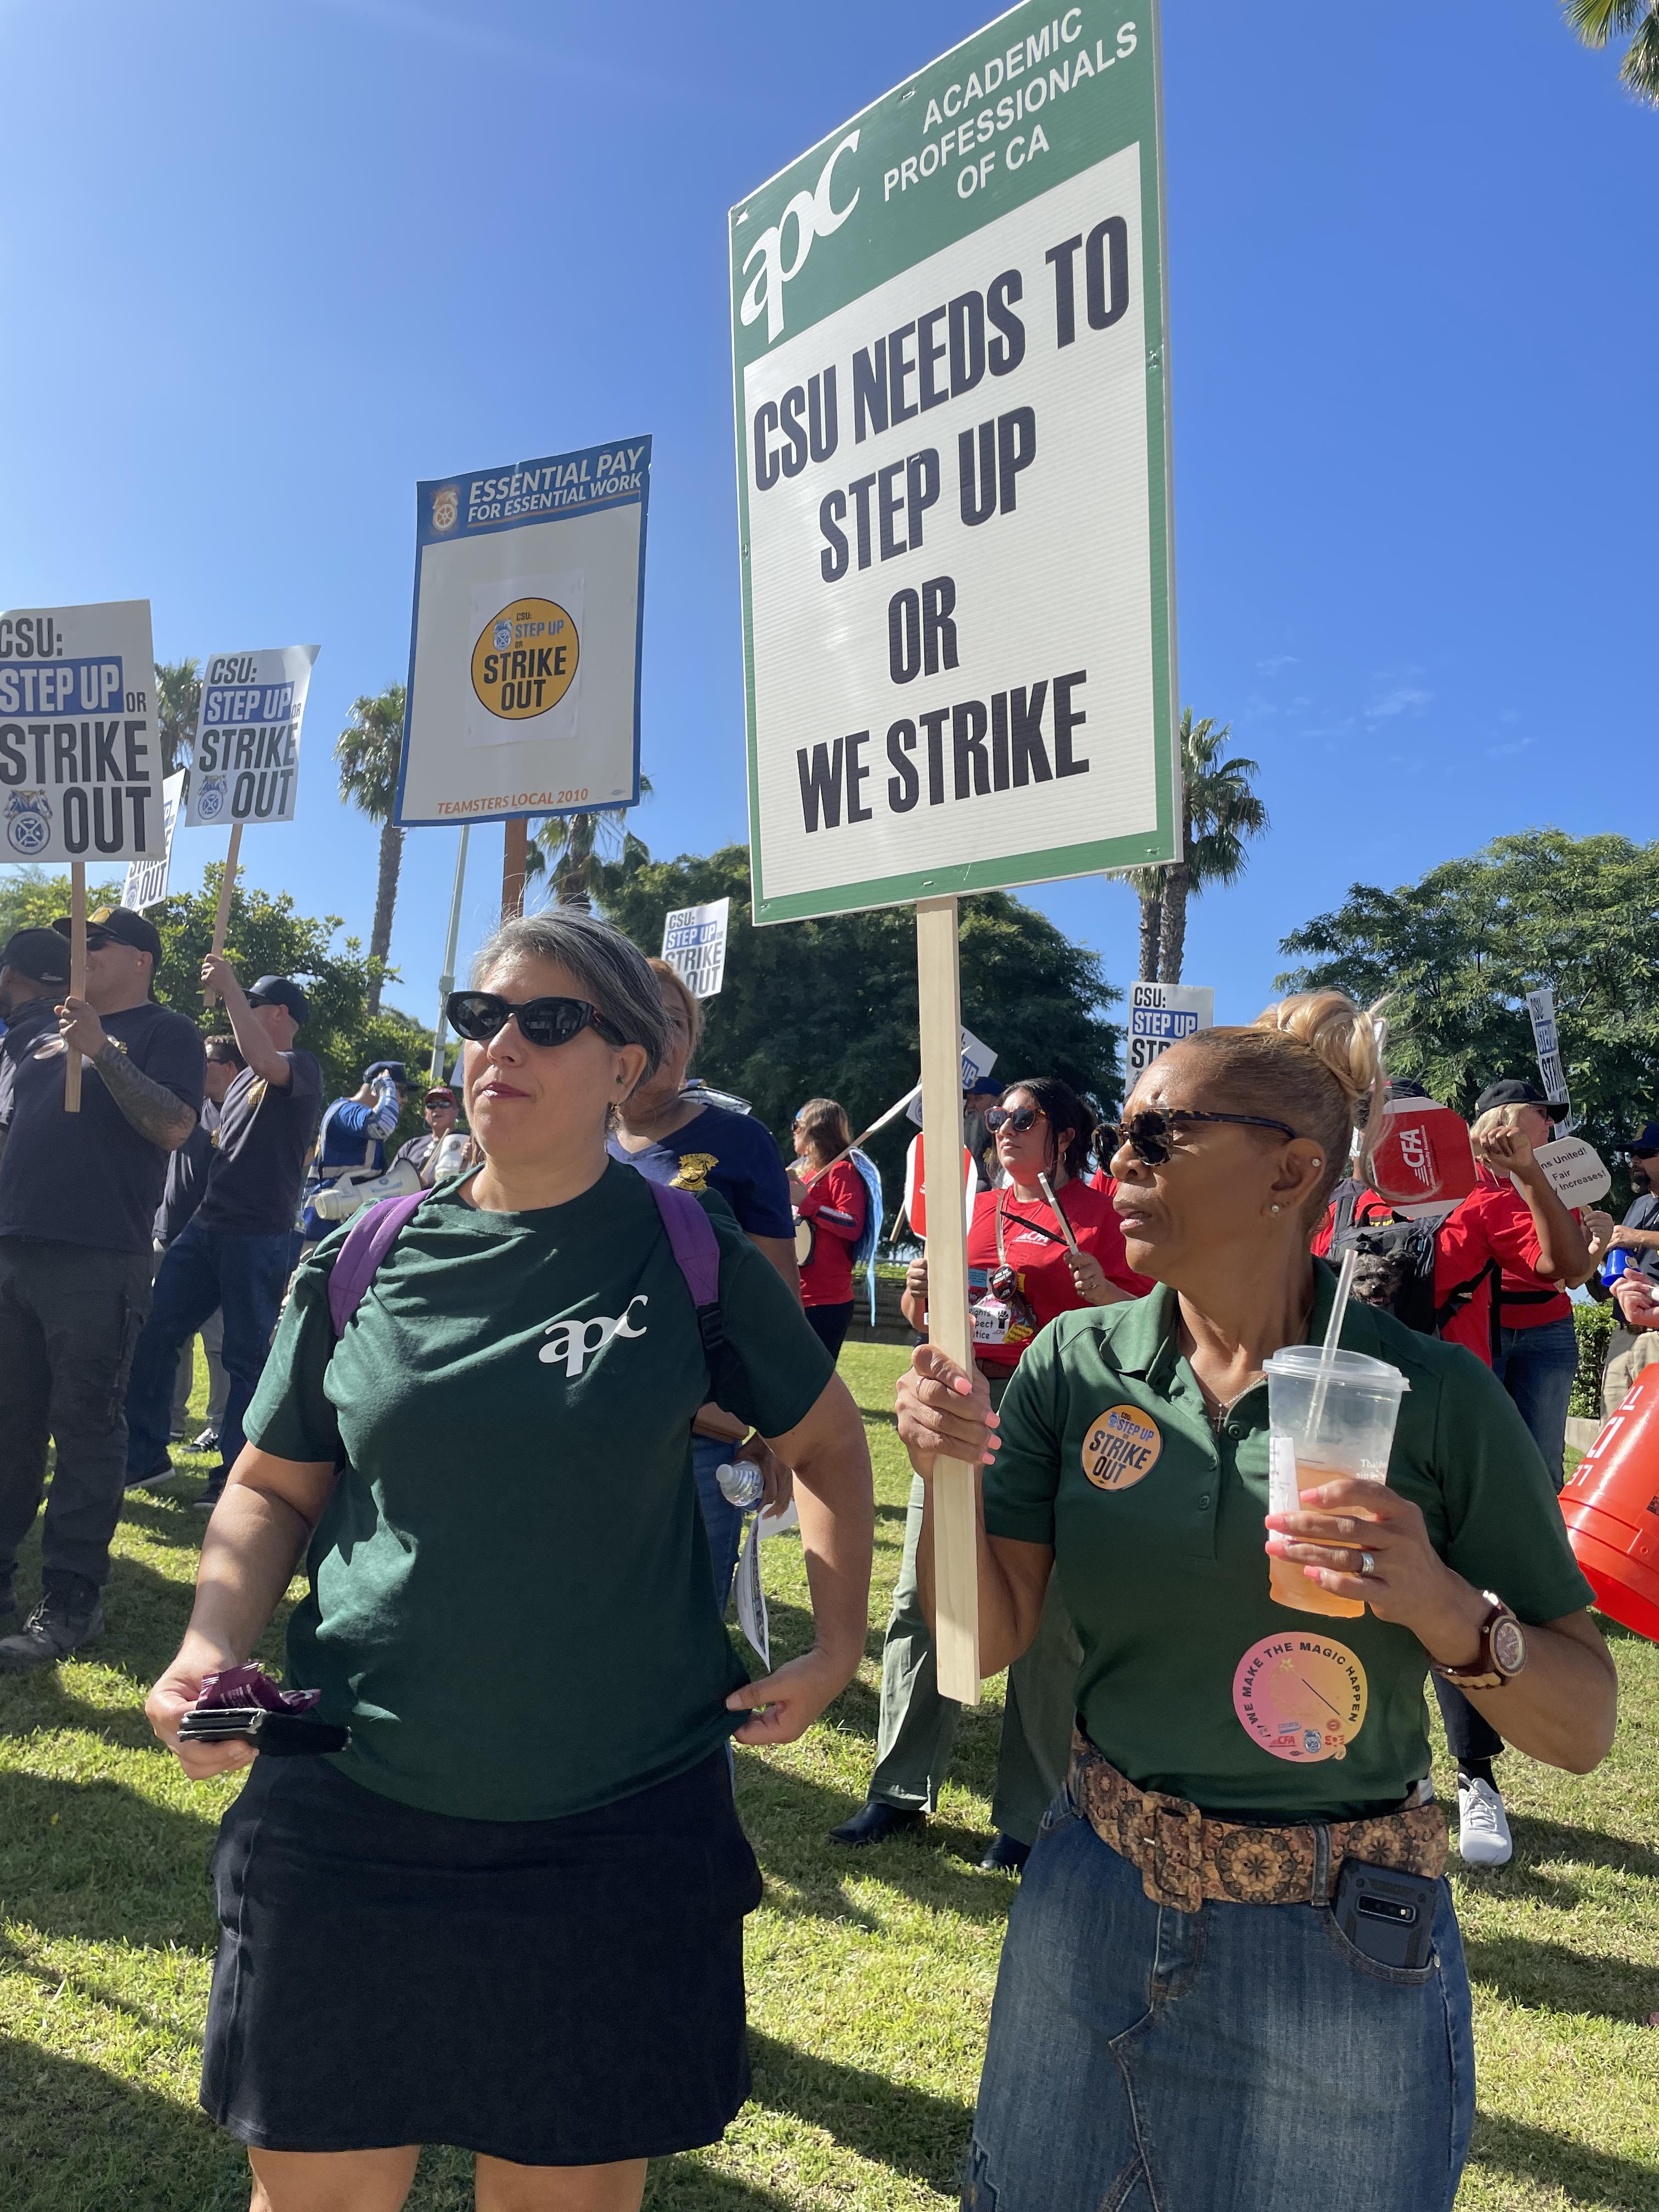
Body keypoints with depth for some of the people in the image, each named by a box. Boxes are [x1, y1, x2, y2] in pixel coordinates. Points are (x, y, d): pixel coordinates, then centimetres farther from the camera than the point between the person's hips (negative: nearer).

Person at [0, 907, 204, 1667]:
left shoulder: (164, 1032, 1)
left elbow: (173, 1127, -14)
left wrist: (101, 1050, -18)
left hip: (98, 1261, -6)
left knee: (85, 1425, -1)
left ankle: (71, 1597, 5)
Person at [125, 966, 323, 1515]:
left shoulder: (303, 1069, -4)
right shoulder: (243, 1081, 21)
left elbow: (264, 1060, -28)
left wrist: (228, 987, -22)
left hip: (259, 1236, -8)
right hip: (206, 1226, 8)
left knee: (248, 1356, -3)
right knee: (151, 1335, 5)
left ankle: (234, 1475, 5)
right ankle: (144, 1456, 15)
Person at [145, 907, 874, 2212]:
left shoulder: (695, 1260, -5)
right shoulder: (364, 1261, 0)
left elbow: (827, 1439, 8)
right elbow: (275, 1485, 9)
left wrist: (839, 1644, 2)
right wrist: (215, 1641, -7)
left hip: (618, 1831, -1)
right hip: (352, 1812, 2)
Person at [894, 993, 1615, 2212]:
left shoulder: (1433, 1394, -14)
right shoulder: (1075, 1364, -7)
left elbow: (1587, 1727, -9)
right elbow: (989, 1641, -6)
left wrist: (1446, 1605, -28)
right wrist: (944, 1476, -23)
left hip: (1343, 1960, -2)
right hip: (1094, 1919, 3)